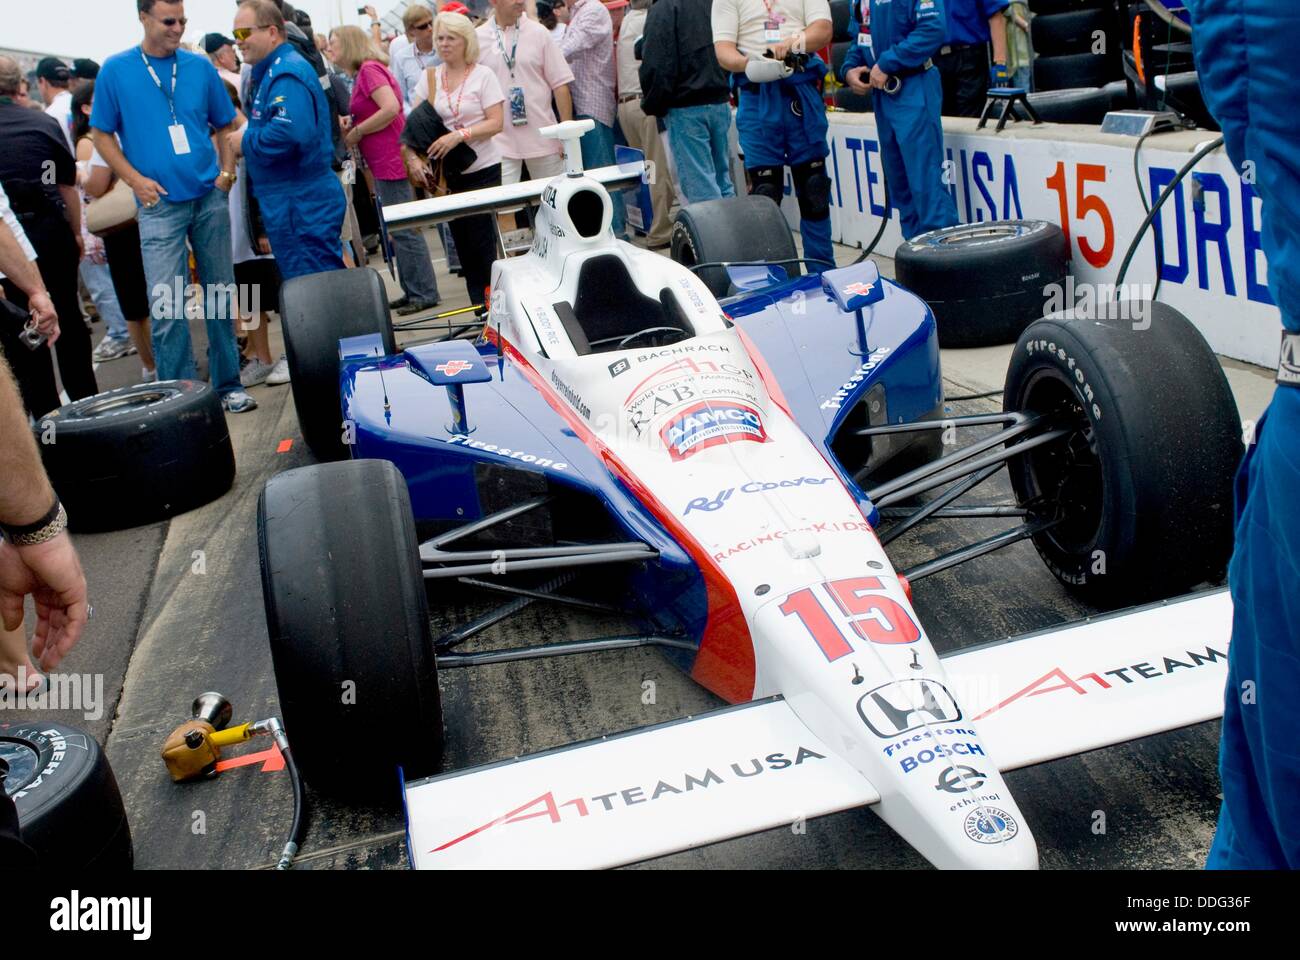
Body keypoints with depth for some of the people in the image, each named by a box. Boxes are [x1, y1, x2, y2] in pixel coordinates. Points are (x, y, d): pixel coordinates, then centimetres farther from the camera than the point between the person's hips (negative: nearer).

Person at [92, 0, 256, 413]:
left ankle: (228, 385, 20)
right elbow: (102, 136, 3)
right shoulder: (116, 70, -1)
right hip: (159, 203, -2)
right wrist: (136, 180, -9)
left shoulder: (199, 66, 4)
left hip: (210, 197, 3)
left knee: (221, 296, 9)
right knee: (166, 306, -7)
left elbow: (224, 125, 12)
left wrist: (227, 169, -3)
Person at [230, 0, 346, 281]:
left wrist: (245, 142, -17)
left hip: (301, 204, -10)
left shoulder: (286, 74, -16)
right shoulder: (273, 71, 17)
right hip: (296, 201, 10)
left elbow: (290, 133, -31)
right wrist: (246, 135, 10)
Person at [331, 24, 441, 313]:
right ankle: (413, 292, 19)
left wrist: (356, 132, -13)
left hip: (391, 160, -10)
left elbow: (391, 108, -22)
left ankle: (424, 293, -1)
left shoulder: (369, 69, -11)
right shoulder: (362, 73, 16)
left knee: (404, 228, -6)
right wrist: (349, 127, 4)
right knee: (398, 229, 13)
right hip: (383, 163, 10)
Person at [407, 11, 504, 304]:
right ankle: (480, 305, 19)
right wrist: (413, 157, -10)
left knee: (480, 239, -6)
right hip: (446, 171, 4)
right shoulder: (429, 77, 8)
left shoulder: (483, 75, -4)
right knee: (461, 239, 8)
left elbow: (495, 123, -10)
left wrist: (459, 135, -23)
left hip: (482, 169, -4)